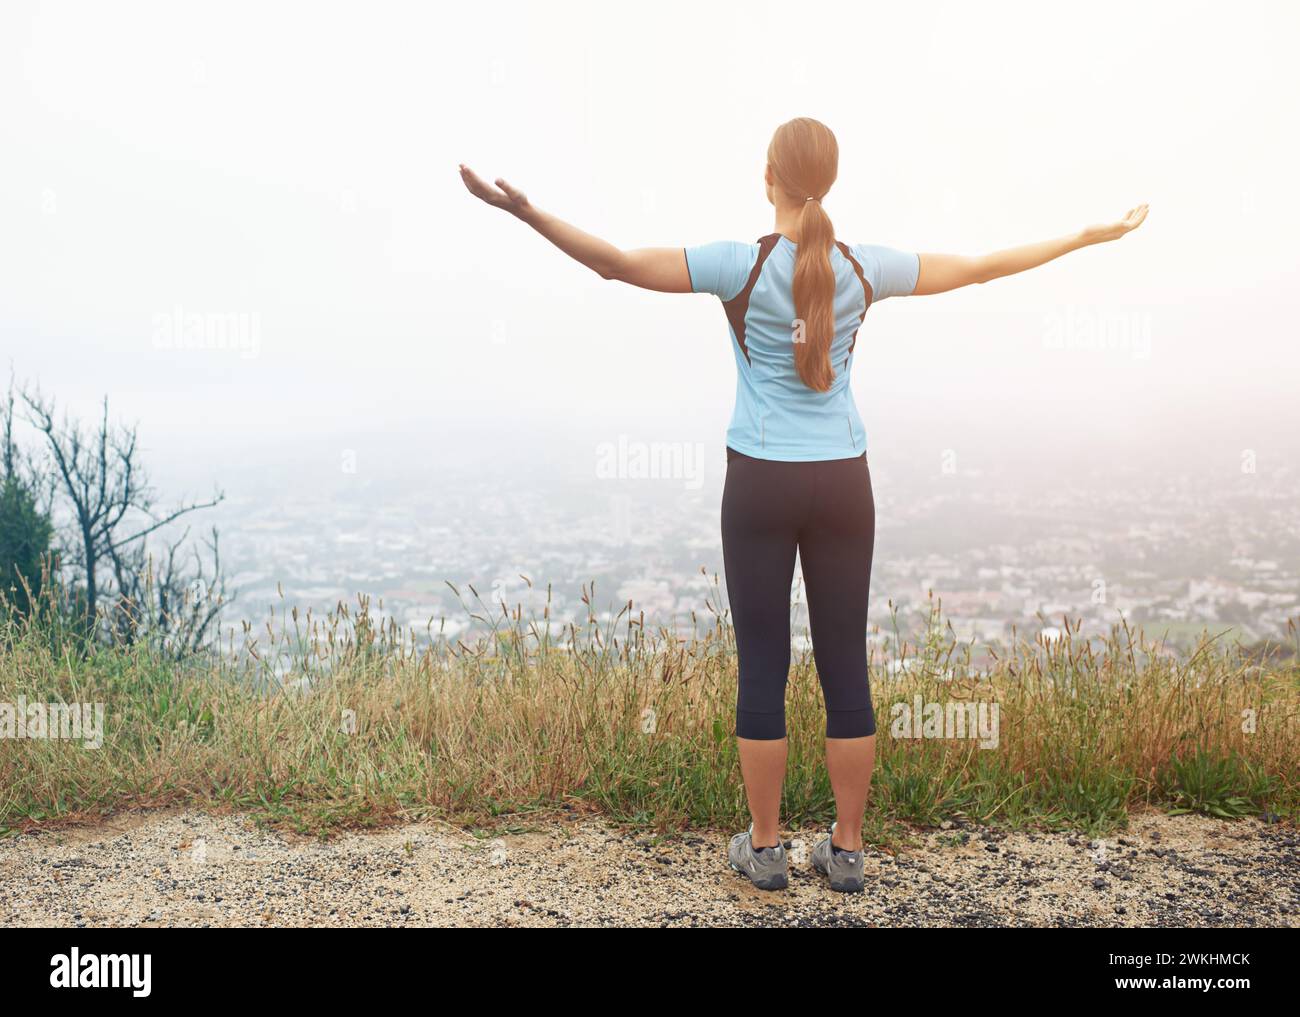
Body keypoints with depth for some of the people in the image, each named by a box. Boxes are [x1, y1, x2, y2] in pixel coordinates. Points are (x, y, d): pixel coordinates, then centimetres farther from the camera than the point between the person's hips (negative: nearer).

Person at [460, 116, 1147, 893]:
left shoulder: (740, 264, -11)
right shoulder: (864, 268, -2)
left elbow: (616, 263, -18)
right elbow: (982, 268, 8)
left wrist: (528, 213, -14)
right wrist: (1087, 238, 21)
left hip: (762, 485, -2)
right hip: (842, 484, 3)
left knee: (763, 669, 8)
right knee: (846, 668, 10)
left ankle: (766, 848, 18)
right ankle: (847, 849, 19)